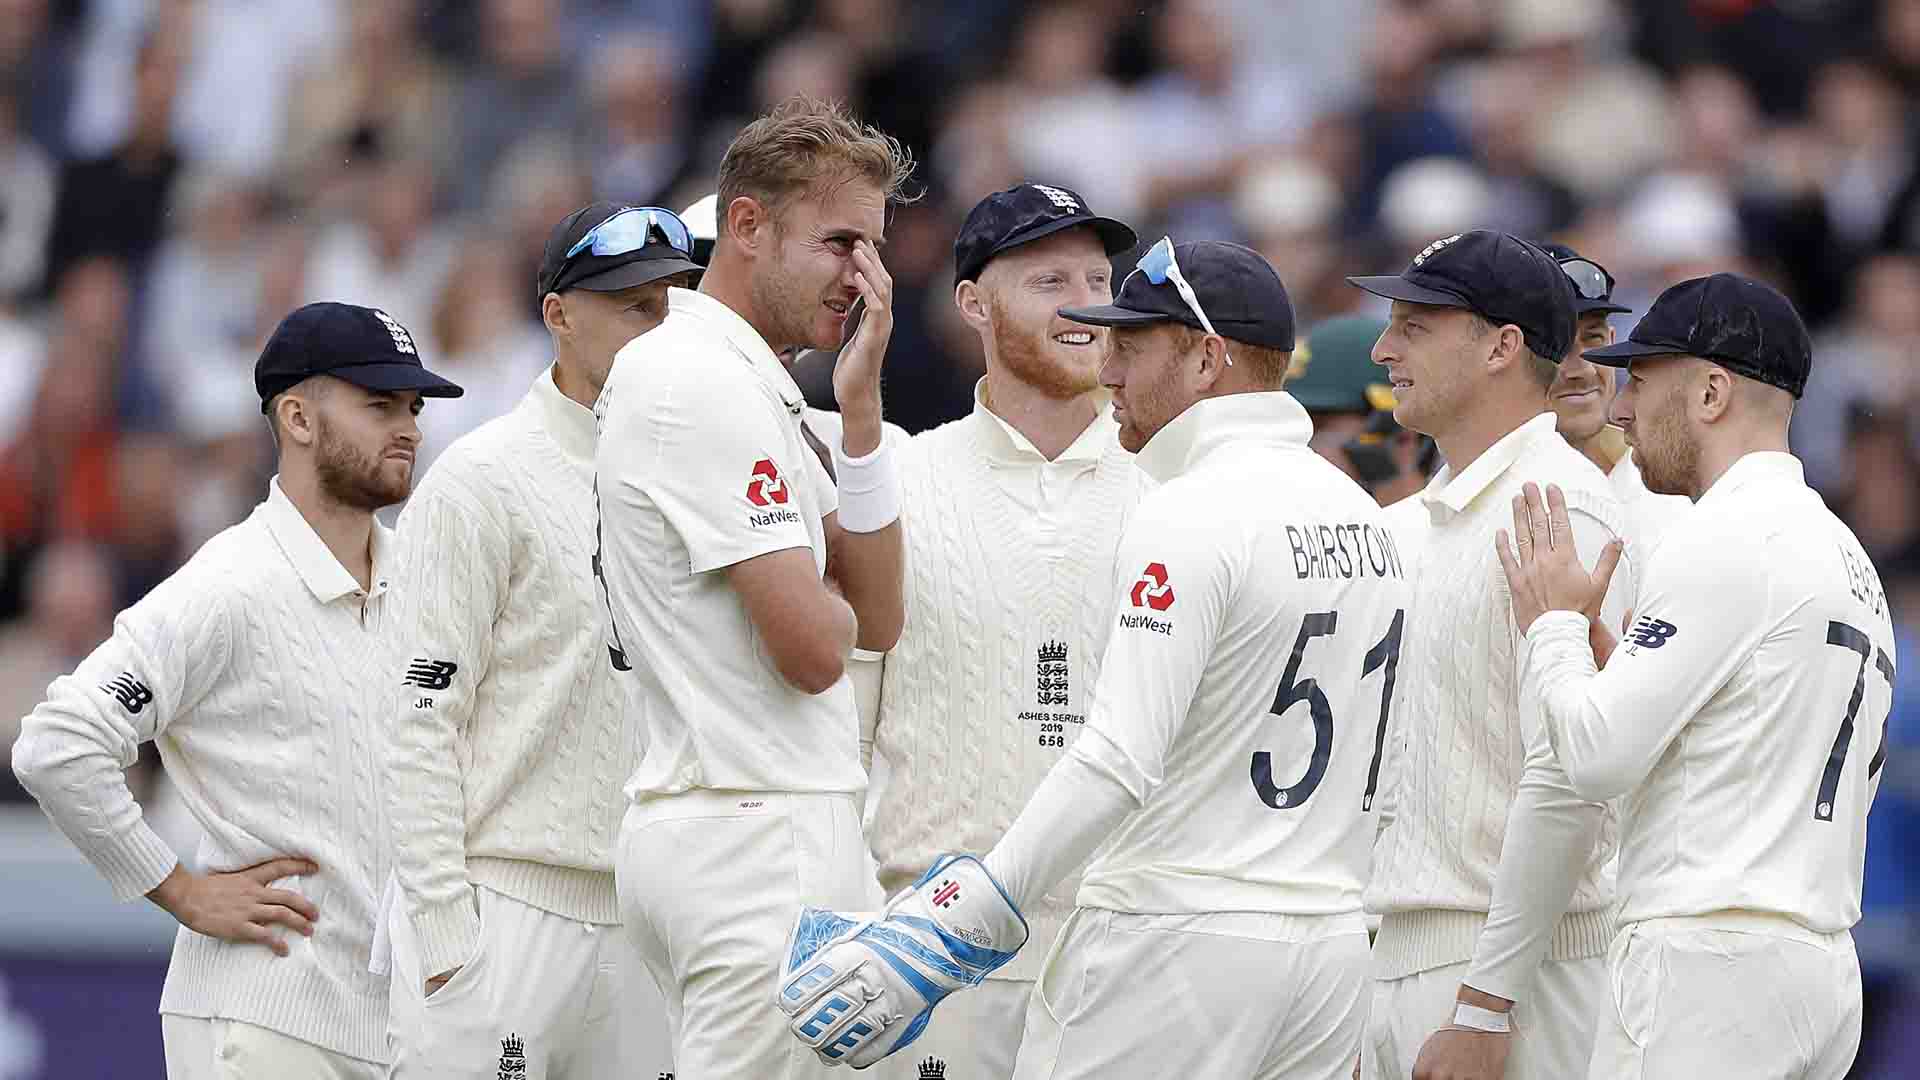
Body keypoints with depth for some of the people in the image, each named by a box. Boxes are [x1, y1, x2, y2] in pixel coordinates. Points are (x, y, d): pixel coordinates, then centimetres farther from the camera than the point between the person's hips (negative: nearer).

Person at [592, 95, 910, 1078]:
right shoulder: (713, 386, -13)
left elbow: (876, 619, 16)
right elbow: (812, 649, -17)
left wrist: (859, 400, 8)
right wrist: (831, 601, 8)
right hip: (765, 840, -11)